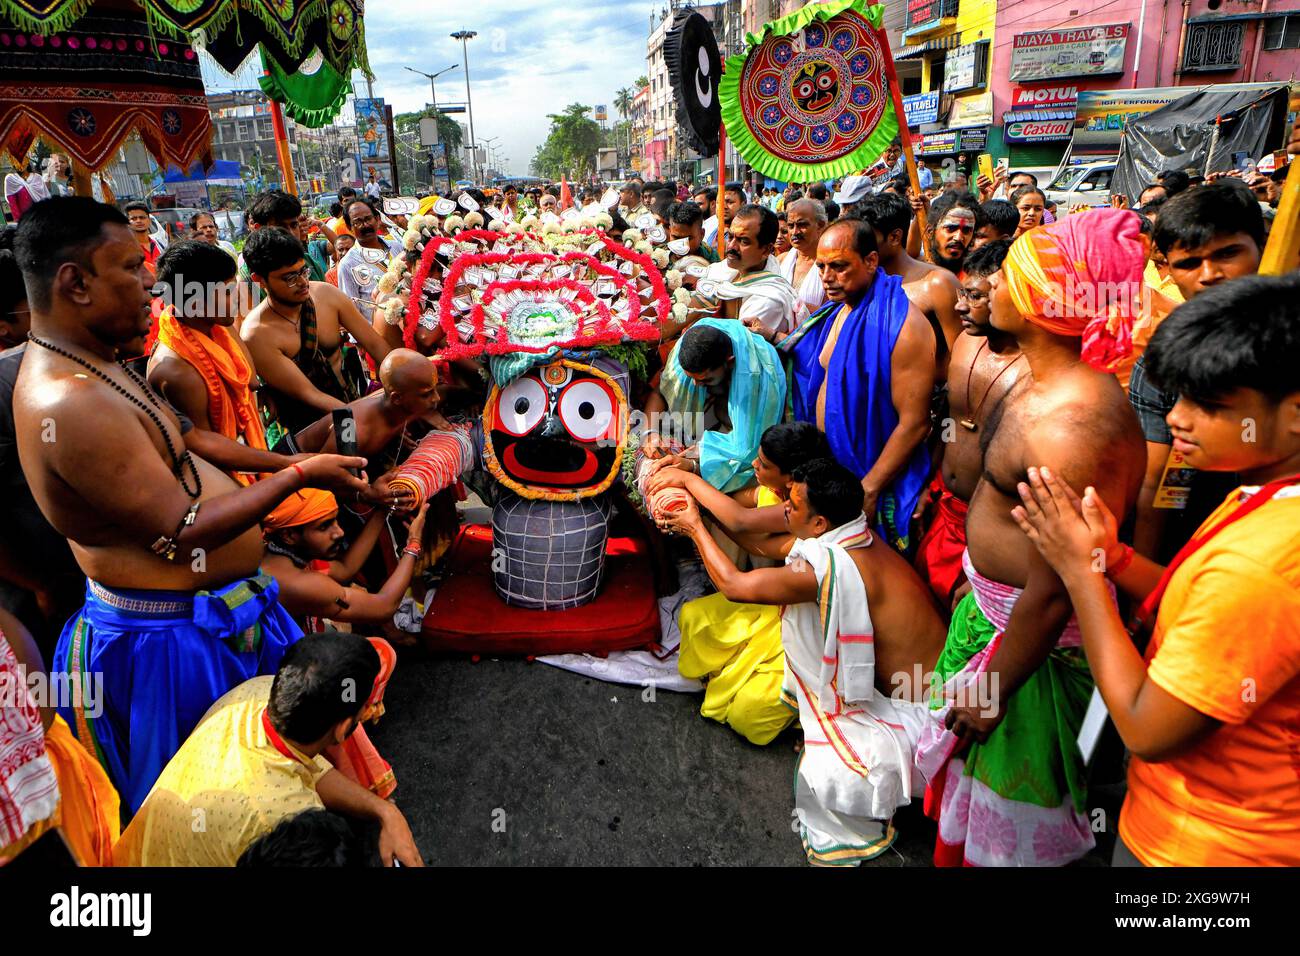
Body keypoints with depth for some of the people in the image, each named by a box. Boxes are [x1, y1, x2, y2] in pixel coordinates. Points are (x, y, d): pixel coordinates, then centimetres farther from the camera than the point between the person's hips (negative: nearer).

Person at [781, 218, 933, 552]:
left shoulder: (903, 324, -20)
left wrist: (867, 490, -22)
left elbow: (914, 423, -23)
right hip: (825, 464, 7)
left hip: (868, 476, -7)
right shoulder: (835, 312, 7)